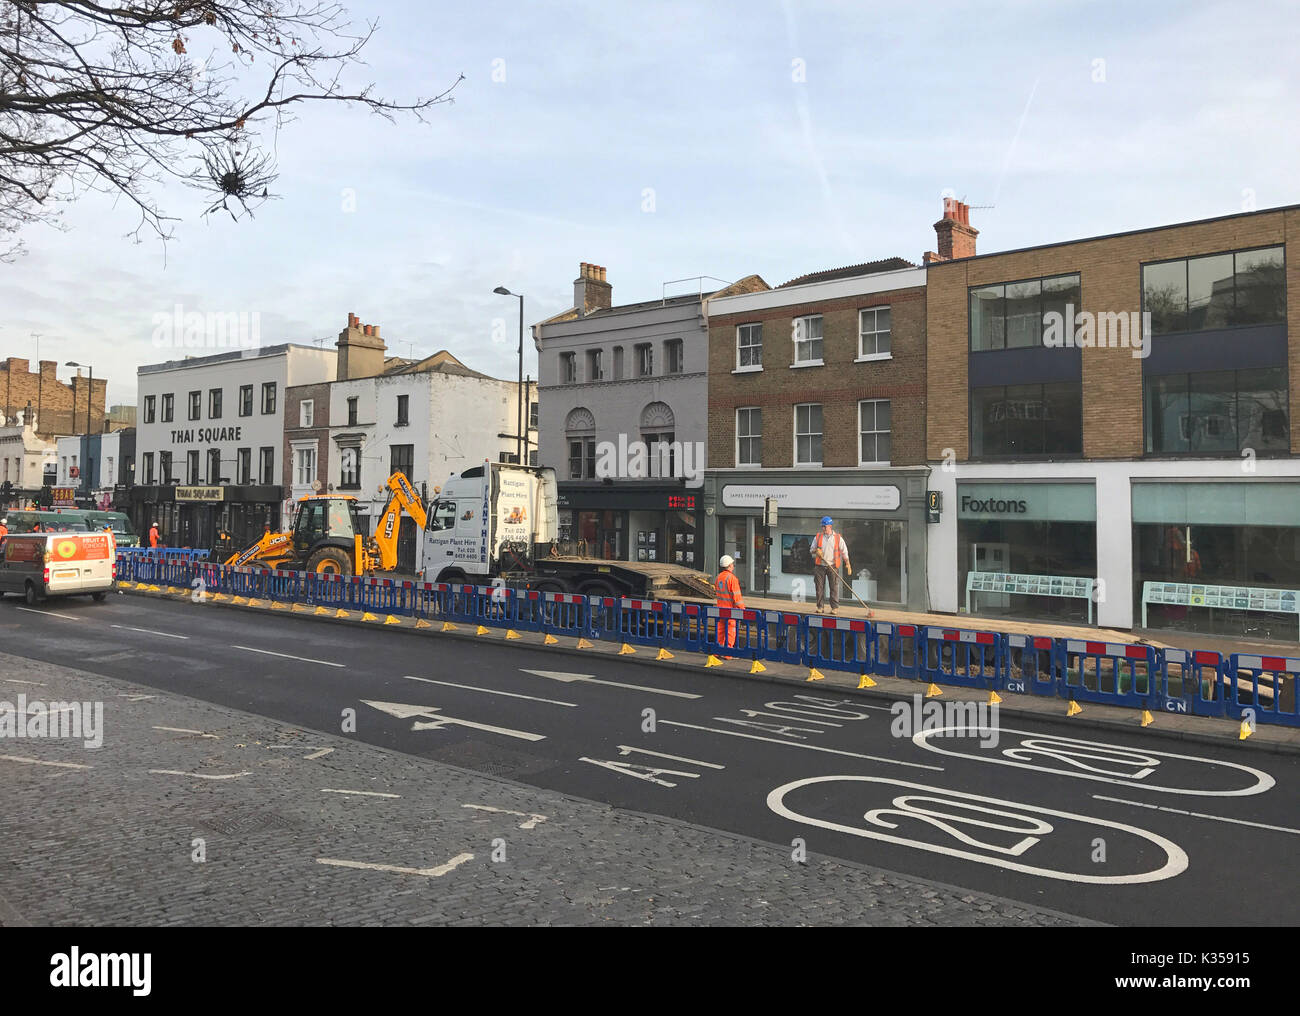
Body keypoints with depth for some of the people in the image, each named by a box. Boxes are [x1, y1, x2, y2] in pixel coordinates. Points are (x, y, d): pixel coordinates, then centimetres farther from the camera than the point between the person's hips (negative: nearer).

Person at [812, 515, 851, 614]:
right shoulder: (818, 537, 9)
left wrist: (847, 563, -6)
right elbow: (812, 549, 15)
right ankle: (820, 607, 9)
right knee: (820, 587, 1)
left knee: (834, 587, -4)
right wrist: (816, 551, -8)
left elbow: (844, 551, 5)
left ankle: (835, 607, 1)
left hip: (832, 566, -2)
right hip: (820, 566, 2)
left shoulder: (838, 538, 5)